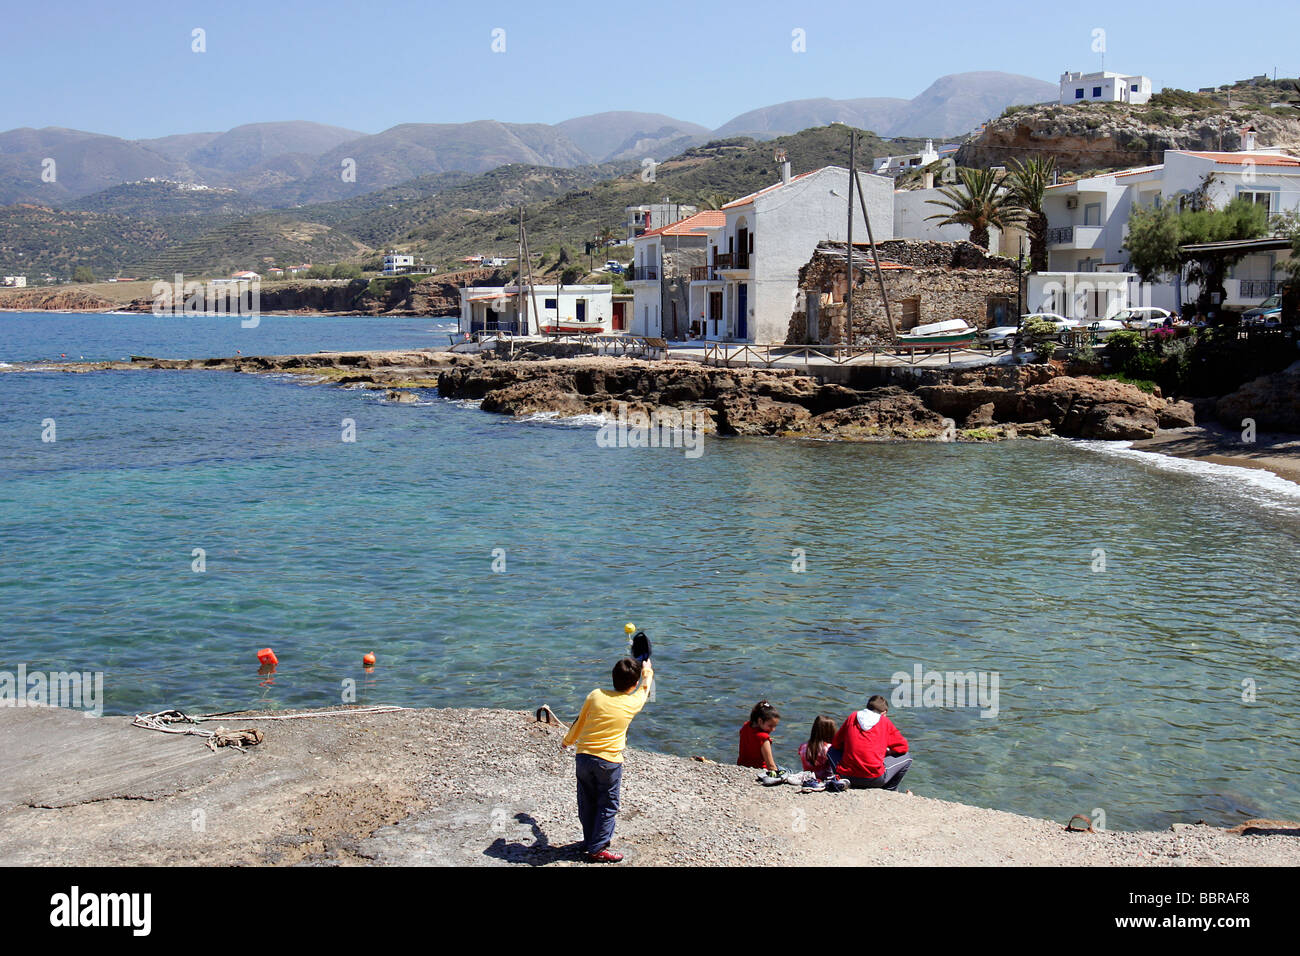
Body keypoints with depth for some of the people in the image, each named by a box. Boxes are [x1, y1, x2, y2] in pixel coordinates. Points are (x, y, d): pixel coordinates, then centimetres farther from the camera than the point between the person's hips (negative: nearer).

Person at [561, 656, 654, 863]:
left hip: (583, 757, 3)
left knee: (587, 803, 16)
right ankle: (597, 849, 10)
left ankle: (589, 842, 29)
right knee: (607, 806, 9)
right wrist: (647, 671, 38)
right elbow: (645, 689, 18)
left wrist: (567, 741, 26)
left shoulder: (595, 696, -3)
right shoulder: (633, 703, -5)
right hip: (609, 761, -3)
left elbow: (579, 723, 8)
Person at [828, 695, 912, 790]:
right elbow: (902, 747, 12)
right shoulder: (885, 722, 7)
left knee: (831, 751, 33)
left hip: (847, 776, 2)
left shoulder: (853, 716, 13)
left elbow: (835, 743, 19)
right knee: (906, 758, 20)